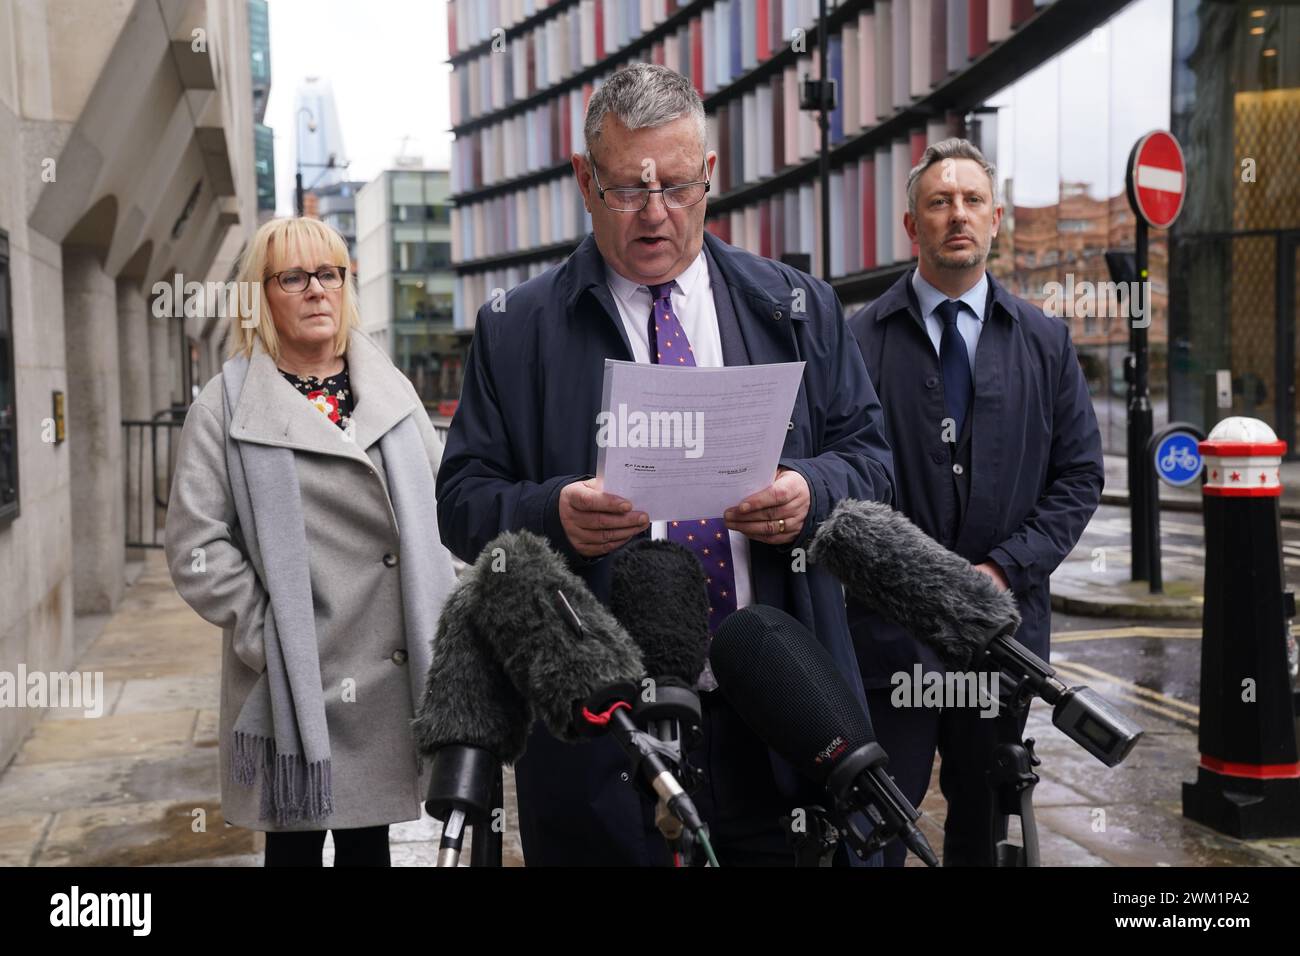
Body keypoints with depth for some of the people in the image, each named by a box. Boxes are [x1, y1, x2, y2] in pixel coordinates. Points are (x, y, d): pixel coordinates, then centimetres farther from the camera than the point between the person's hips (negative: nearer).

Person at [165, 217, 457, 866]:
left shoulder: (391, 389, 10)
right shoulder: (226, 407, -3)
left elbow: (442, 503, 14)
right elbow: (195, 547, -7)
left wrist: (440, 633, 5)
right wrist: (268, 635, -12)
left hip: (395, 674, 3)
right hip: (298, 681, -3)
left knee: (368, 837, 16)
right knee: (296, 842, 9)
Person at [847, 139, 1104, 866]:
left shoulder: (1046, 342, 8)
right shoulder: (861, 340, -2)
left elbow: (1080, 475, 6)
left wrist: (1006, 570, -7)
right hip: (889, 632, -3)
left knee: (986, 830, 17)